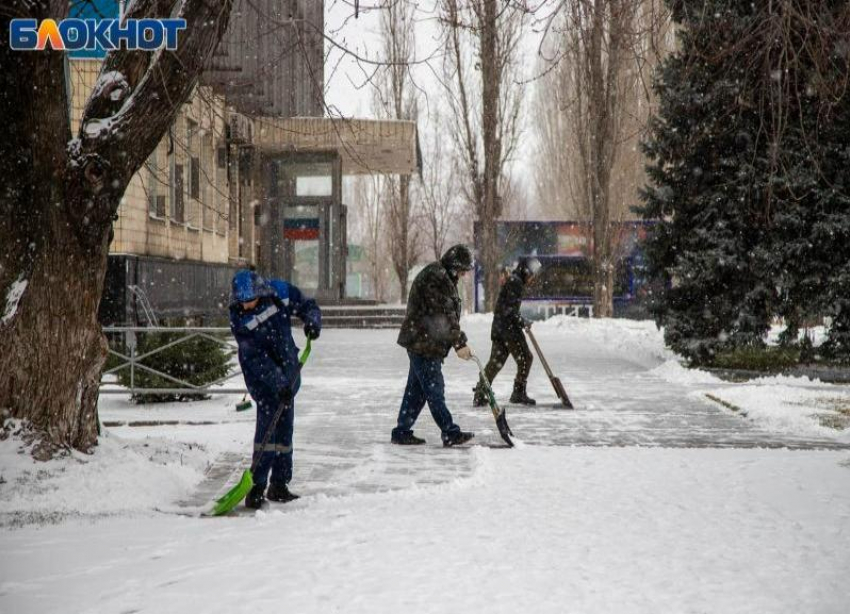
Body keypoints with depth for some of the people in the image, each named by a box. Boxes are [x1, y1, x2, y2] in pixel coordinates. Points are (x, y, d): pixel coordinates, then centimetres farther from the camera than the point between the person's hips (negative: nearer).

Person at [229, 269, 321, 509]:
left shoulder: (281, 291, -13)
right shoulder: (238, 317, -20)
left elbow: (308, 305, 4)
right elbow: (256, 358, -22)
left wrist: (312, 321, -19)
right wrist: (279, 384, -27)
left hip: (288, 372, 4)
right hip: (261, 377, -4)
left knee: (285, 427, 8)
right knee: (267, 422, -16)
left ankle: (279, 484, 18)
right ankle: (257, 487, -14)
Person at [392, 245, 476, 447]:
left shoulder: (442, 277, 18)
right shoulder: (435, 277, -16)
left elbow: (449, 314, 23)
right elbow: (444, 315, -20)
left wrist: (458, 341, 16)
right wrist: (459, 343, -17)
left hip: (422, 342, 11)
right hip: (423, 342, -11)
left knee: (417, 389, 12)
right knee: (434, 389, -6)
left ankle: (402, 432, 16)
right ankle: (450, 433, -4)